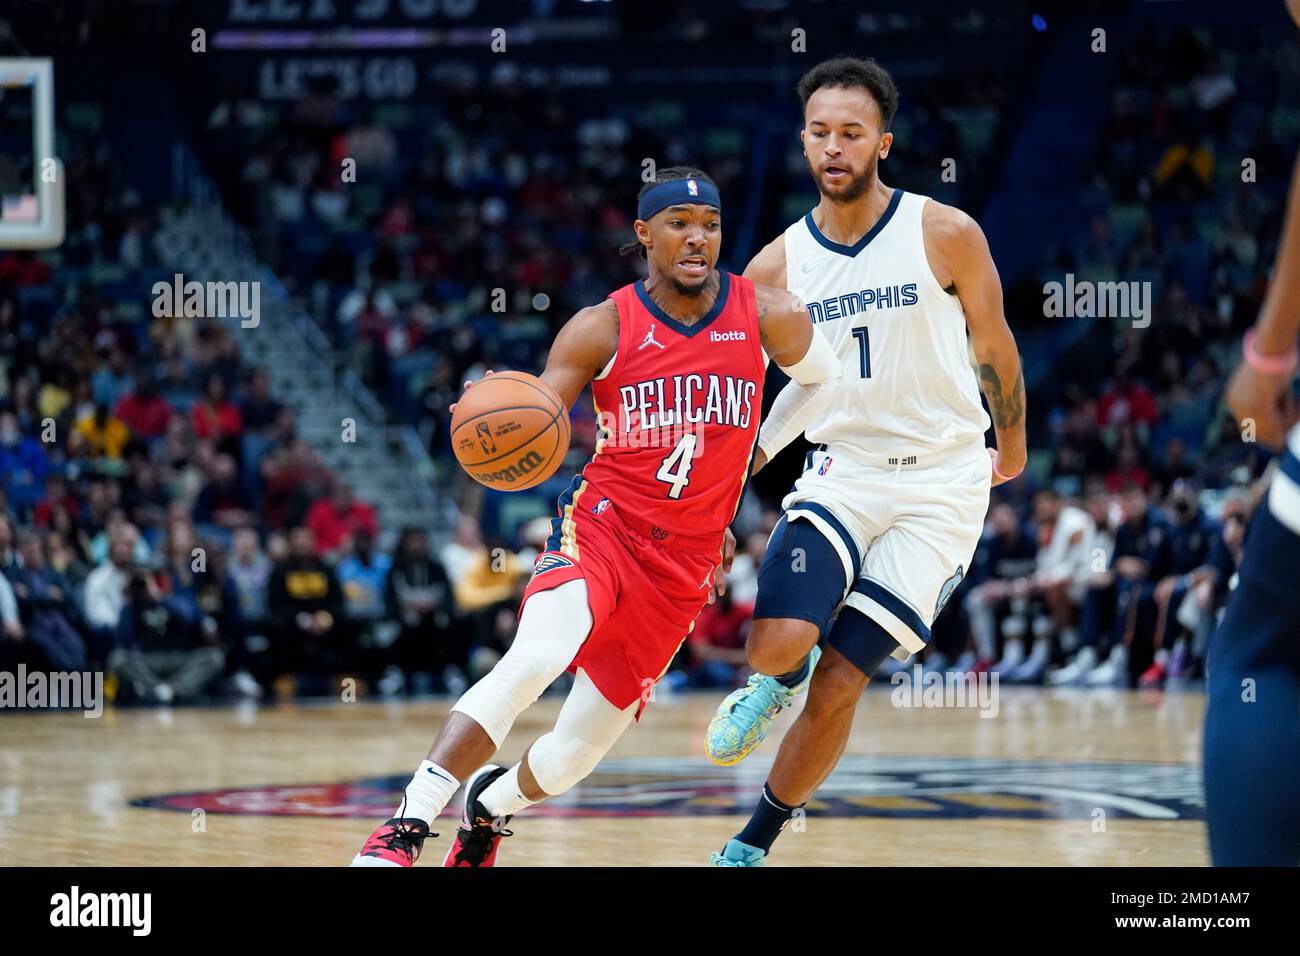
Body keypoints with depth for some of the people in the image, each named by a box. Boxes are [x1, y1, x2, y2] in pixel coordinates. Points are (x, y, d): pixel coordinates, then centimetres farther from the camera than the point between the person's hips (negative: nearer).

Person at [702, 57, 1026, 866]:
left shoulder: (945, 235, -9)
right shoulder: (777, 268, -2)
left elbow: (994, 346, 7)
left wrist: (1012, 445, 19)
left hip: (941, 482, -2)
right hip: (843, 471, 2)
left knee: (839, 685, -5)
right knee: (779, 641, -23)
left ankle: (754, 844, 14)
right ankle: (781, 677, 16)